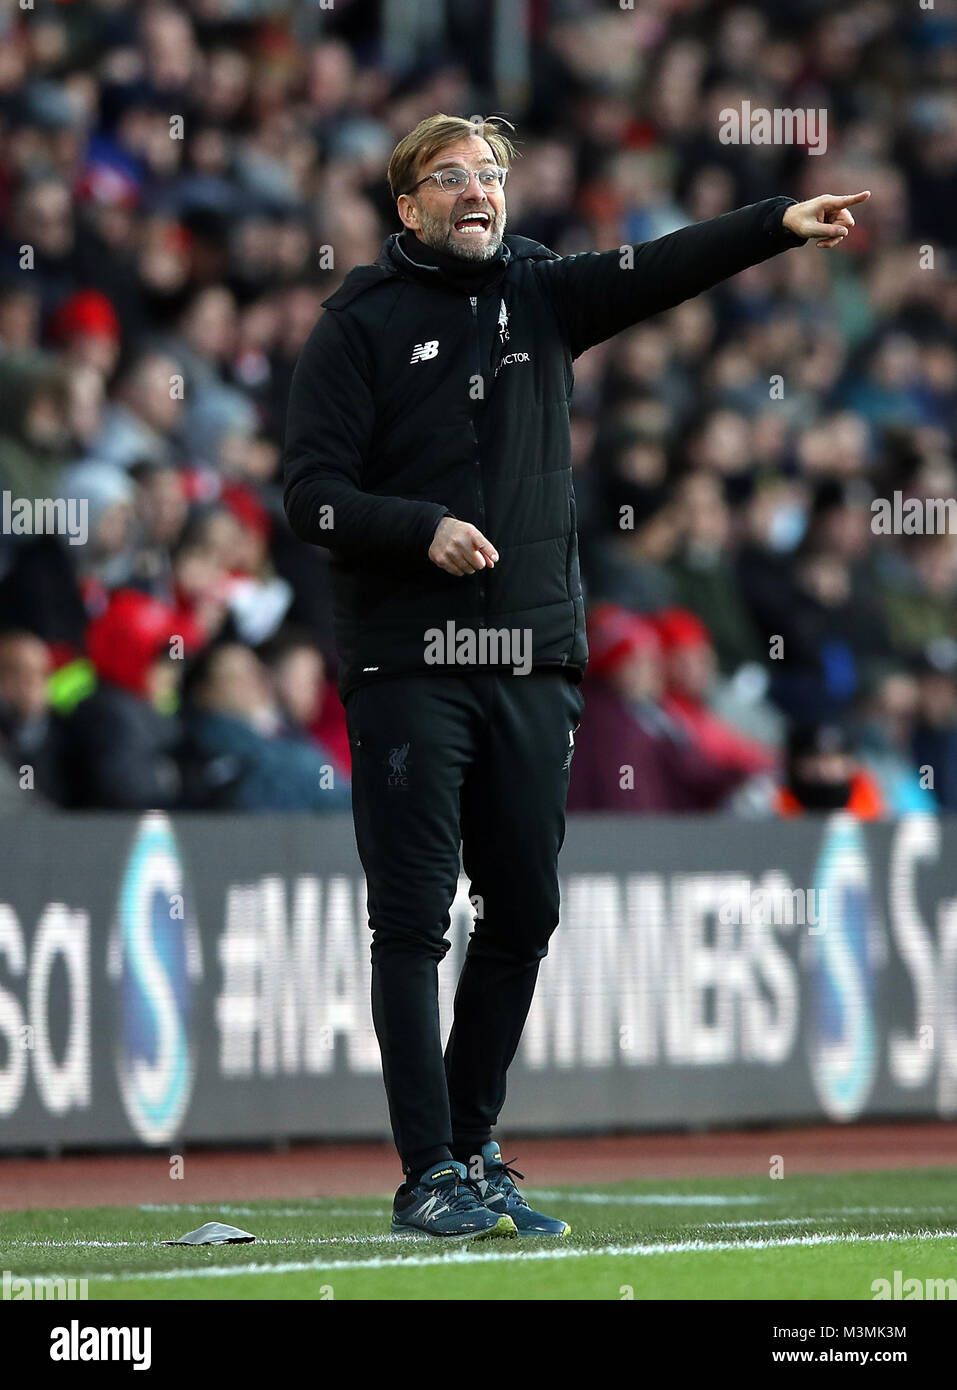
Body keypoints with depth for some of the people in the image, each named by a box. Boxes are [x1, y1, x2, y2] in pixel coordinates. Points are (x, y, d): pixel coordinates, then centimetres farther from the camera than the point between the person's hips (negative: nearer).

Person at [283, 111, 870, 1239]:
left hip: (536, 663, 5)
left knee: (523, 916, 8)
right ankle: (429, 1177, -4)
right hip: (409, 668, -4)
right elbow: (311, 496, -5)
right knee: (414, 920, -5)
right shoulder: (361, 322, 1)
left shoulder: (543, 294, 12)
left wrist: (778, 224, -17)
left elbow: (659, 271, -3)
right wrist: (425, 531, -20)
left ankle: (475, 1152, 20)